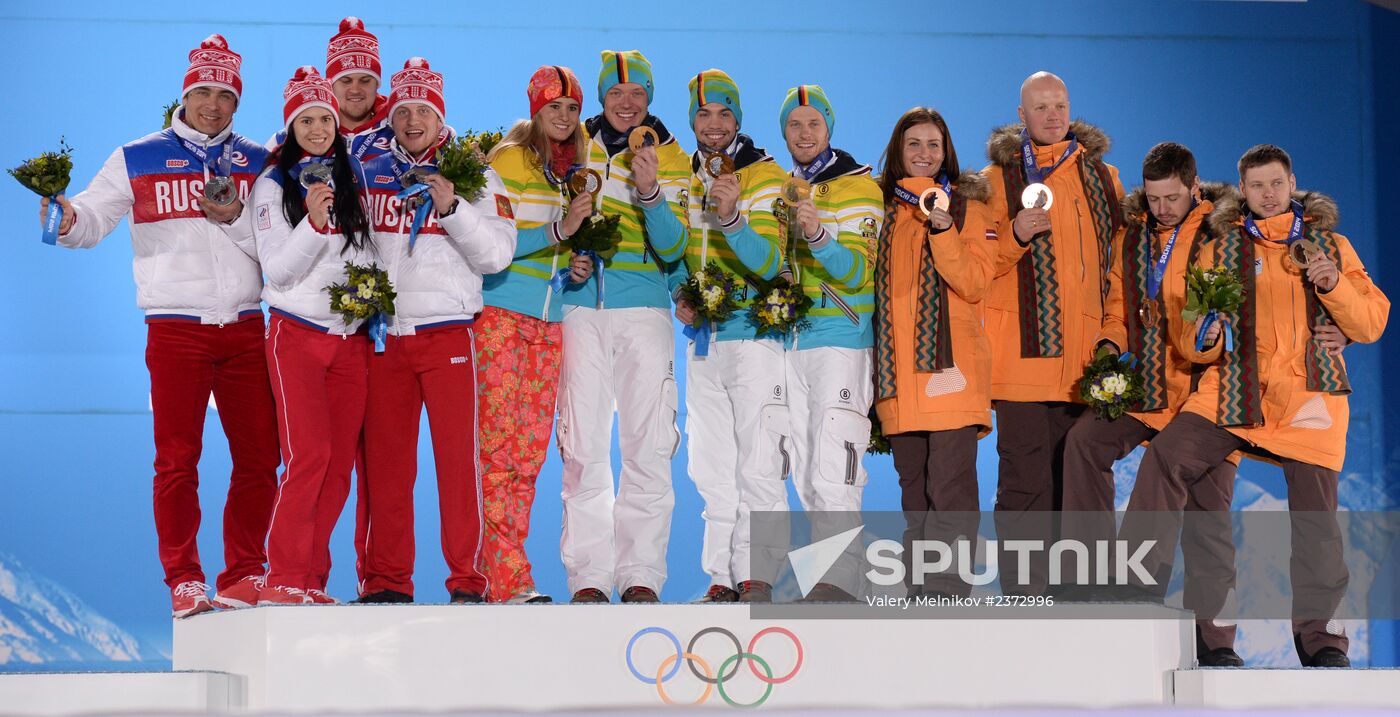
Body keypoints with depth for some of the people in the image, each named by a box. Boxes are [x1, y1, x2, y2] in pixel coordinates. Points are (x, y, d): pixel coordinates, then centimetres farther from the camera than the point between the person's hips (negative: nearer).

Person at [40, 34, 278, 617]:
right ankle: (183, 580, 3)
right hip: (176, 325, -2)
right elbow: (93, 218, 3)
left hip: (246, 325, 2)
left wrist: (238, 219, -11)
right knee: (177, 458, -3)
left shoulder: (259, 163, 12)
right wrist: (67, 219, -19)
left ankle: (244, 574, 11)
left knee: (258, 455, 1)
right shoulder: (137, 160, 8)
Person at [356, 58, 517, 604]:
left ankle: (466, 578, -1)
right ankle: (387, 579, 10)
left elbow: (496, 254, -4)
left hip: (447, 330, -2)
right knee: (385, 458, 3)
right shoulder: (370, 173, 12)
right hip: (383, 332, 3)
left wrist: (450, 208, -15)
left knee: (457, 455, -6)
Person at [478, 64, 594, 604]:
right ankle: (508, 579, -9)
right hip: (503, 313, -7)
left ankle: (505, 575, 8)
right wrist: (558, 230, -20)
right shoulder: (507, 159, -4)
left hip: (550, 322, 7)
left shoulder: (575, 169, 16)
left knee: (531, 449, 5)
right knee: (498, 443, -8)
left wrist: (575, 266, 5)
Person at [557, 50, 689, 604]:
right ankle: (588, 576, -1)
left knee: (649, 445, -4)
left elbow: (672, 250, -5)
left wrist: (651, 191, -20)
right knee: (584, 446, -3)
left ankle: (641, 575, -1)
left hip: (643, 305, -1)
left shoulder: (670, 158, 6)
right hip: (581, 304, 1)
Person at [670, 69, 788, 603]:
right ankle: (722, 576, 13)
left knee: (758, 467, -8)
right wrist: (680, 296, 4)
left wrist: (731, 218, -35)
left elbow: (770, 264, -19)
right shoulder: (684, 178, 12)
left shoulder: (766, 177, -7)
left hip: (754, 334, -6)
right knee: (712, 467, 8)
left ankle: (755, 575, -5)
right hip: (702, 338, 6)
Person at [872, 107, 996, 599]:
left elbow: (974, 283, -11)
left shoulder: (967, 207, 3)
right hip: (899, 370, 5)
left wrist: (942, 230, -20)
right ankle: (918, 594, 12)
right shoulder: (885, 210, 17)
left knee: (949, 487, -12)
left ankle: (947, 592, -14)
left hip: (950, 365, -5)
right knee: (913, 489, 8)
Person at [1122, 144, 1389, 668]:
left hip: (1309, 393, 0)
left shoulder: (1331, 245, 14)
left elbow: (1371, 325, 8)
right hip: (1234, 386, 0)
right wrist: (1202, 337, -12)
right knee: (1166, 456, -22)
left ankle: (1319, 632, 10)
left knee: (1315, 516, -4)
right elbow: (1194, 344, 12)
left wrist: (1334, 285, -10)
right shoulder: (1223, 249, 15)